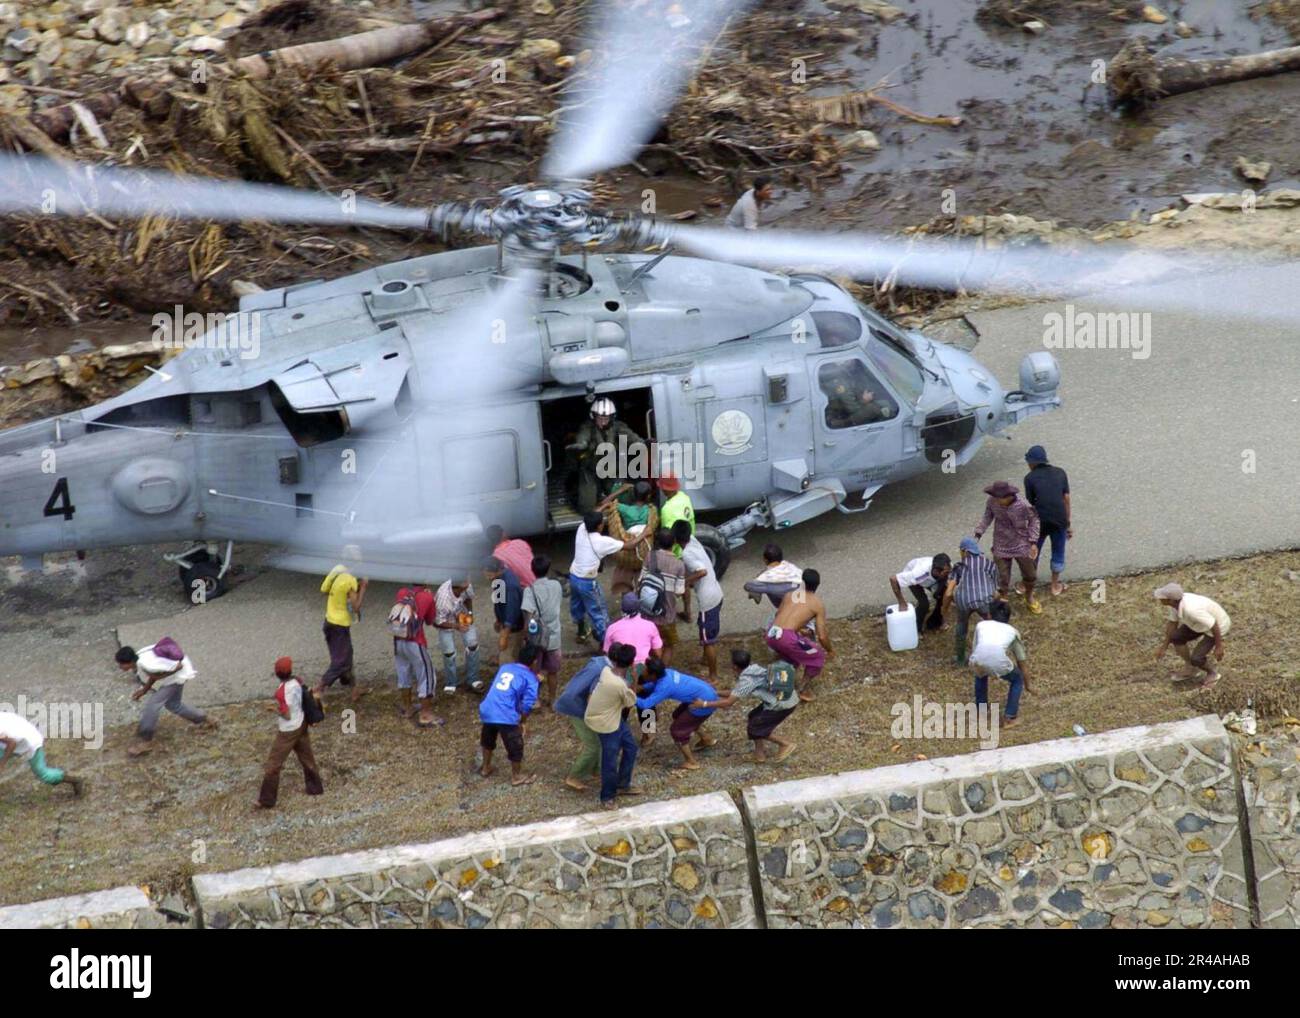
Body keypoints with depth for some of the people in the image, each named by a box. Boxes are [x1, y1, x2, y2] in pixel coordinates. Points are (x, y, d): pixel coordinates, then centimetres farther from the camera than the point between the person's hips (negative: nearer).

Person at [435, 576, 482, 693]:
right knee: (448, 651, -4)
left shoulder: (467, 586, -30)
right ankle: (452, 682, 20)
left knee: (472, 643, -2)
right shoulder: (443, 598, -42)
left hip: (463, 617, 4)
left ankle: (472, 679, 14)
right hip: (445, 621, -4)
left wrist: (470, 612, -13)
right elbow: (438, 622, -26)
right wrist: (456, 626, -33)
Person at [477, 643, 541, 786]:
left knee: (488, 739, 31)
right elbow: (527, 704, -7)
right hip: (506, 716, -6)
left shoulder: (504, 667, 18)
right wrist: (523, 722, 8)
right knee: (515, 746, 15)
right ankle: (517, 776, 30)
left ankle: (486, 768, 48)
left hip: (487, 710, 6)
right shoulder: (530, 678, 1)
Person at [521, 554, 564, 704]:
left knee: (534, 671, 14)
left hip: (537, 636, -3)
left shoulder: (530, 590, -19)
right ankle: (551, 698, 33)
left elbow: (528, 615, -25)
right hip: (554, 635, 3)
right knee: (553, 670, 20)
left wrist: (526, 631, -13)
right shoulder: (556, 585, -5)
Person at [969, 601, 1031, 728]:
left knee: (981, 674, 40)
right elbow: (1023, 663, 38)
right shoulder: (1012, 631, 30)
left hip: (978, 660, 2)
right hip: (1000, 663, -2)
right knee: (1017, 680, 31)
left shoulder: (981, 625, 31)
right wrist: (1027, 686, 53)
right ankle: (1009, 718, 27)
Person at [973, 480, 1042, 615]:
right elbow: (987, 518, -1)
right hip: (1001, 547, 0)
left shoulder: (1023, 505, -26)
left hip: (1021, 546, 0)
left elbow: (1033, 521, -9)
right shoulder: (992, 502, -19)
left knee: (1030, 575, 17)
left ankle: (1029, 597, 48)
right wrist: (978, 534, -11)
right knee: (1003, 579, 6)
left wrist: (1033, 543, -11)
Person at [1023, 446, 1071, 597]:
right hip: (1059, 520, 2)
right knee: (1058, 553, 19)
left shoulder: (1030, 478, -4)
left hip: (1039, 521, -2)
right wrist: (1068, 524, 10)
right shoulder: (1060, 473, 4)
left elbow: (1030, 504, -3)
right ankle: (1055, 586, 31)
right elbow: (1066, 499, 4)